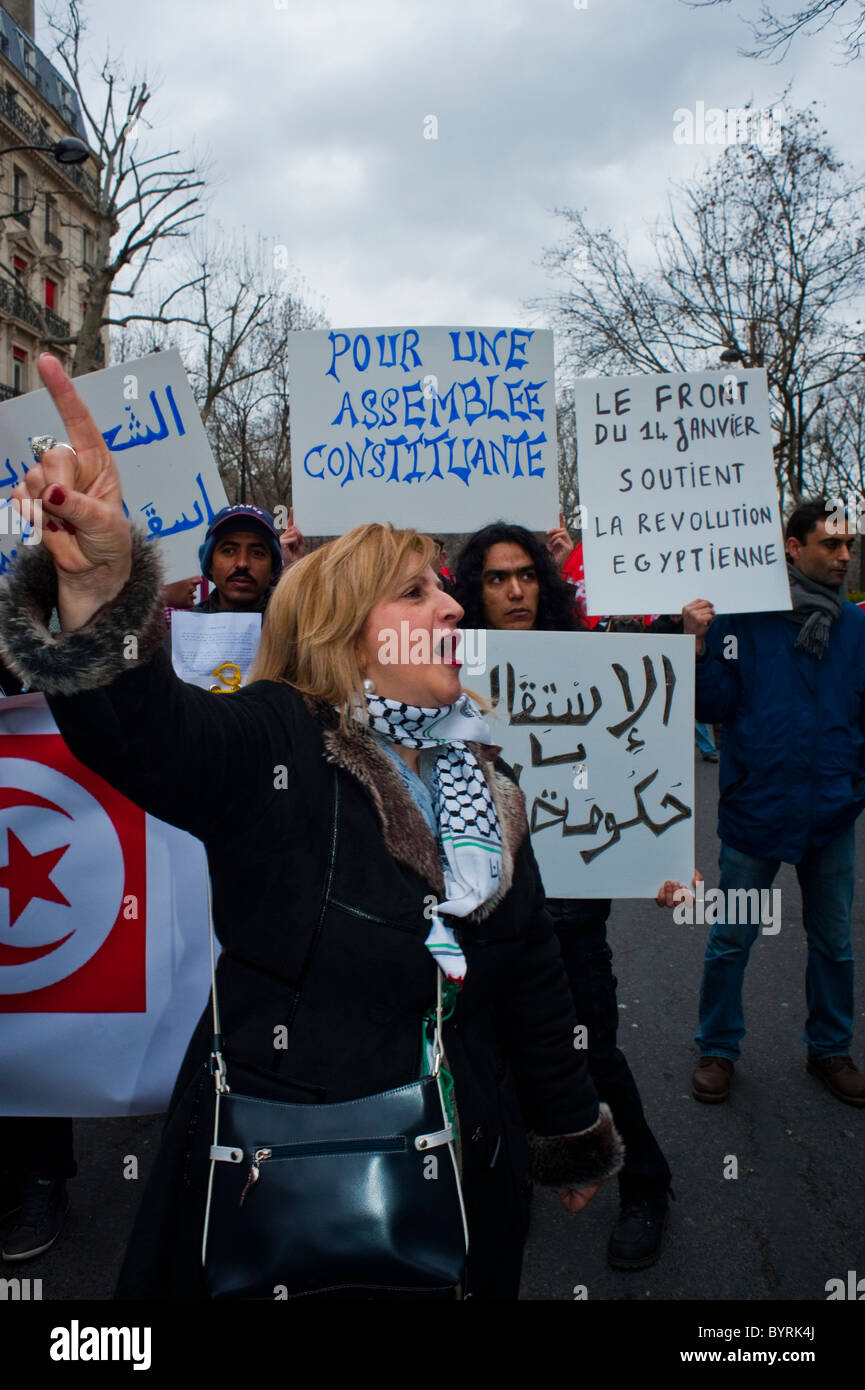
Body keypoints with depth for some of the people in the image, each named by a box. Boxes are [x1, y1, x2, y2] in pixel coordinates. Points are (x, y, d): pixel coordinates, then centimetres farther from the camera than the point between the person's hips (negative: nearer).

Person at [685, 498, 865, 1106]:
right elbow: (713, 707, -9)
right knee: (732, 941, 8)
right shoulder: (744, 616, -8)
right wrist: (701, 645, -21)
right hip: (755, 809, -3)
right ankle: (718, 1050, 26)